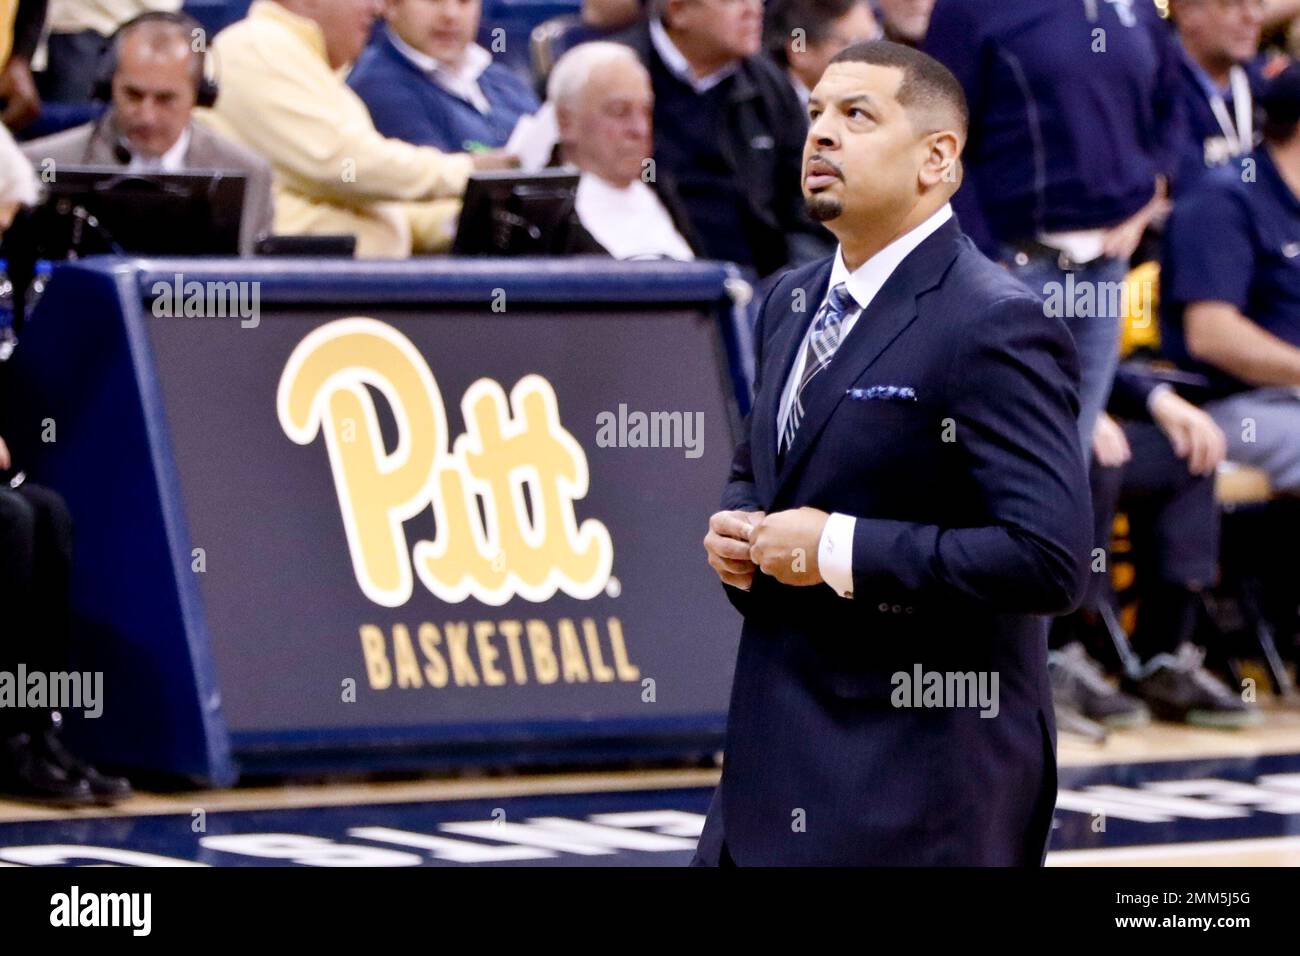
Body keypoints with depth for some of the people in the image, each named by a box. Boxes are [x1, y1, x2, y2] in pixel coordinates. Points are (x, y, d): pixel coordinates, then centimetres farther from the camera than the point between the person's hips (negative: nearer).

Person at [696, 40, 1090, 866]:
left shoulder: (994, 327, -15)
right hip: (782, 755, 8)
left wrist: (840, 552, -20)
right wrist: (736, 529, 4)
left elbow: (1048, 558, -23)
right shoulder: (794, 303, 12)